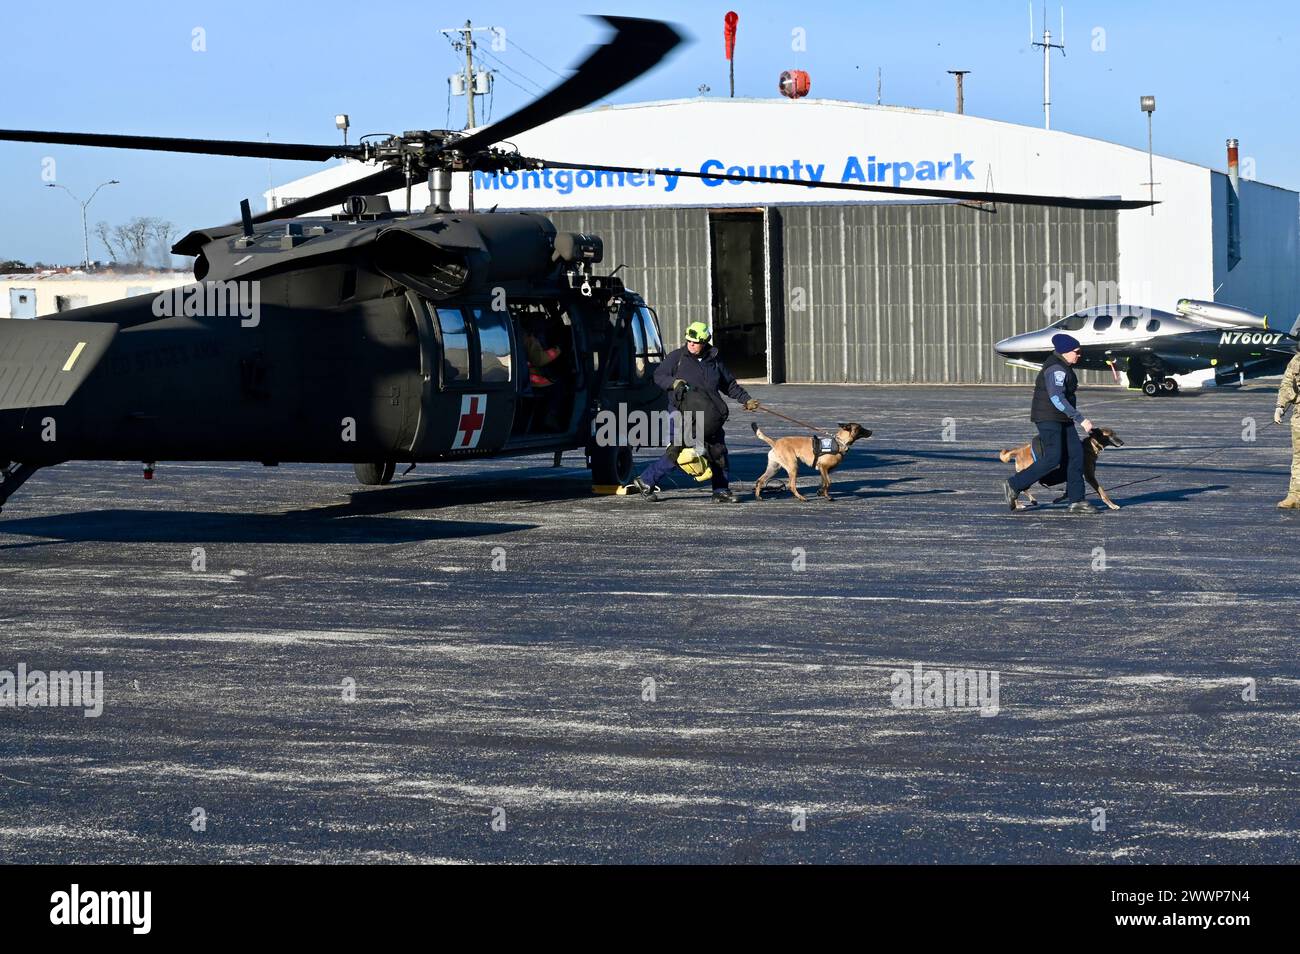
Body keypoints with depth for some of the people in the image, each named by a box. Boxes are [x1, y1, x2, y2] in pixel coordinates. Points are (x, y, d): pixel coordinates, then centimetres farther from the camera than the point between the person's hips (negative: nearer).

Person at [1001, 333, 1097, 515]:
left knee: (1075, 455, 2)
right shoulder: (1056, 369, -19)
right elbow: (1057, 399, -28)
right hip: (1048, 418, -10)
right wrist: (1081, 419, -29)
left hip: (1062, 418, 10)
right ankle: (1014, 486, -4)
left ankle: (1076, 501, 2)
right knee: (1052, 458, -14)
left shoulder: (1063, 367, 14)